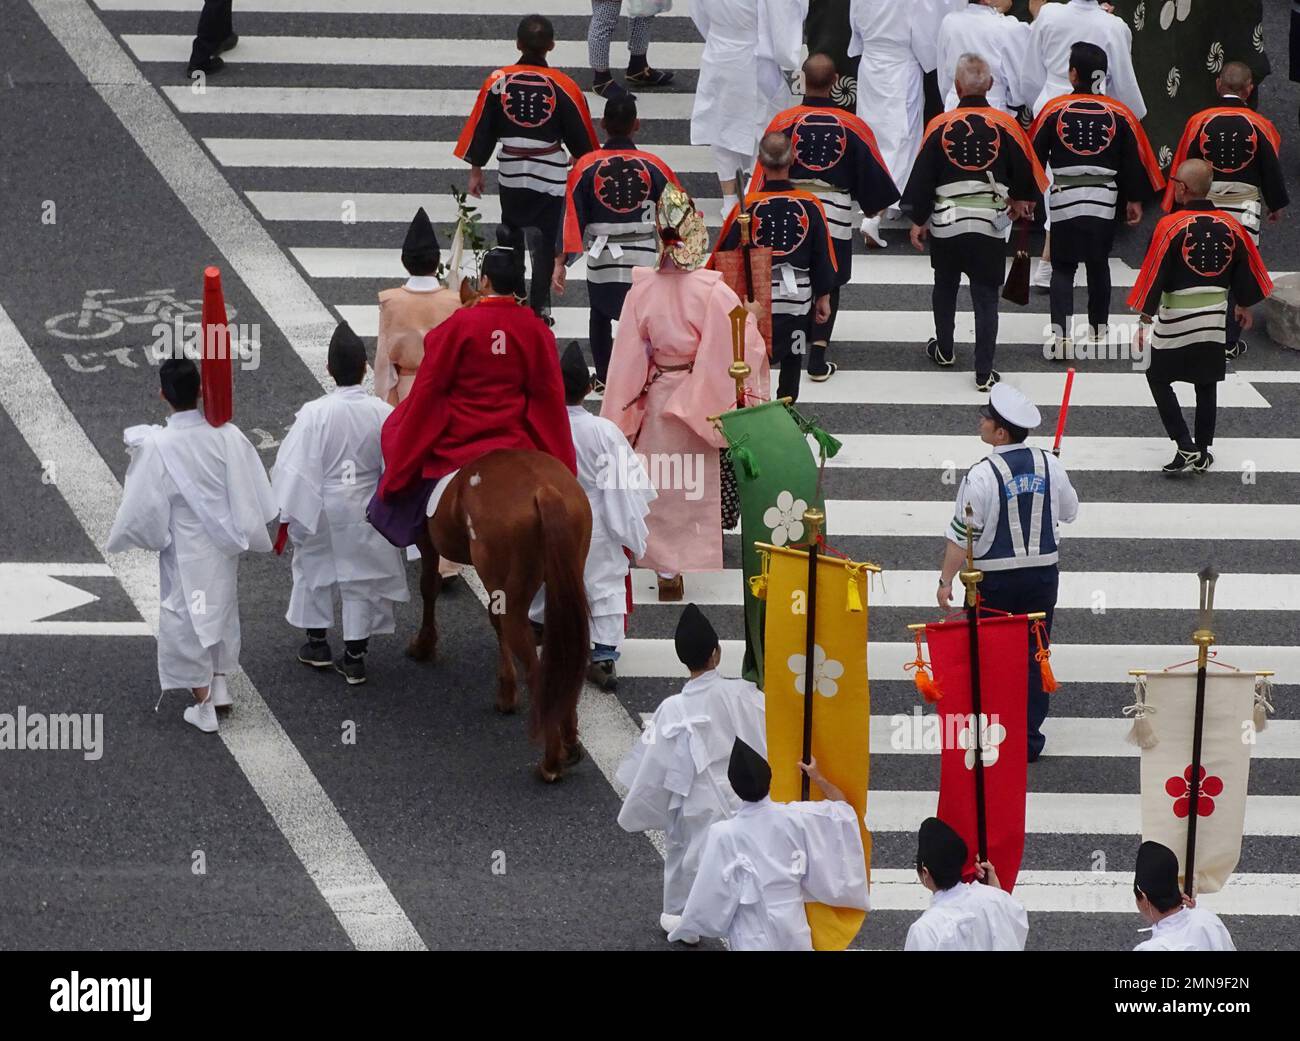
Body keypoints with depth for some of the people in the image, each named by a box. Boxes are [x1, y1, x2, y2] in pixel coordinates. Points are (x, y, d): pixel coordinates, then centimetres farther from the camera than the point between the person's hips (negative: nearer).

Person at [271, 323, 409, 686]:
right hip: (365, 513, 1)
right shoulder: (383, 414, -14)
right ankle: (354, 656, 17)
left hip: (321, 510, -1)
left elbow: (295, 467, -15)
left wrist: (288, 513, -4)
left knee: (314, 569, 20)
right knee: (361, 577, 13)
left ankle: (317, 643, 32)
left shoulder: (314, 414, -20)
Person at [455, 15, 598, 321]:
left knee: (511, 236, 20)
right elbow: (581, 135, -2)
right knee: (545, 244, 7)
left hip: (511, 171, 2)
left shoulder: (498, 80, -10)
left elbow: (481, 127, -2)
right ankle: (538, 308, 9)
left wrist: (476, 170, 10)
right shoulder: (563, 86, -14)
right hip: (550, 174, -2)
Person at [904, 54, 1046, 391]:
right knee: (986, 297, 4)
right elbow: (1024, 170, 5)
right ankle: (984, 372, 0)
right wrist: (1020, 199, 27)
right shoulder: (1005, 124, -9)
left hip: (946, 222, 1)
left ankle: (944, 349, 40)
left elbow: (922, 176, -4)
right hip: (990, 224, -1)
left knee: (945, 287, 24)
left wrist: (918, 220, 10)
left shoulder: (939, 126, -9)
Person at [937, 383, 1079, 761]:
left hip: (995, 580, -4)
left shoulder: (982, 475, -18)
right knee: (1034, 656, 11)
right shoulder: (1049, 465, -4)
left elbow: (961, 535, -15)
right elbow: (1069, 512, 12)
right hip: (1043, 573, 4)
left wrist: (946, 580, -6)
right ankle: (1030, 739, 14)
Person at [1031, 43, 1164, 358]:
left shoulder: (1054, 109, -6)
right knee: (1099, 266, 17)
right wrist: (1135, 200, 15)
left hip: (1064, 199, -2)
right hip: (1104, 199, 2)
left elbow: (1034, 154, -1)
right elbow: (1134, 159, 4)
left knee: (1062, 267, 2)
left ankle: (1061, 335, -13)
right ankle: (1099, 330, 28)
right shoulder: (1119, 113, -2)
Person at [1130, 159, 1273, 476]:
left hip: (1176, 319, -5)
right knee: (1207, 384, 15)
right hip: (1216, 317, 5)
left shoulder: (1170, 226, -17)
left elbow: (1155, 275, -14)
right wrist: (1244, 306, 27)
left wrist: (1146, 319, -6)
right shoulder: (1230, 226, -2)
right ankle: (1202, 454, 20)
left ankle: (1186, 449, -1)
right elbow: (1244, 271, 10)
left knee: (1158, 378, 10)